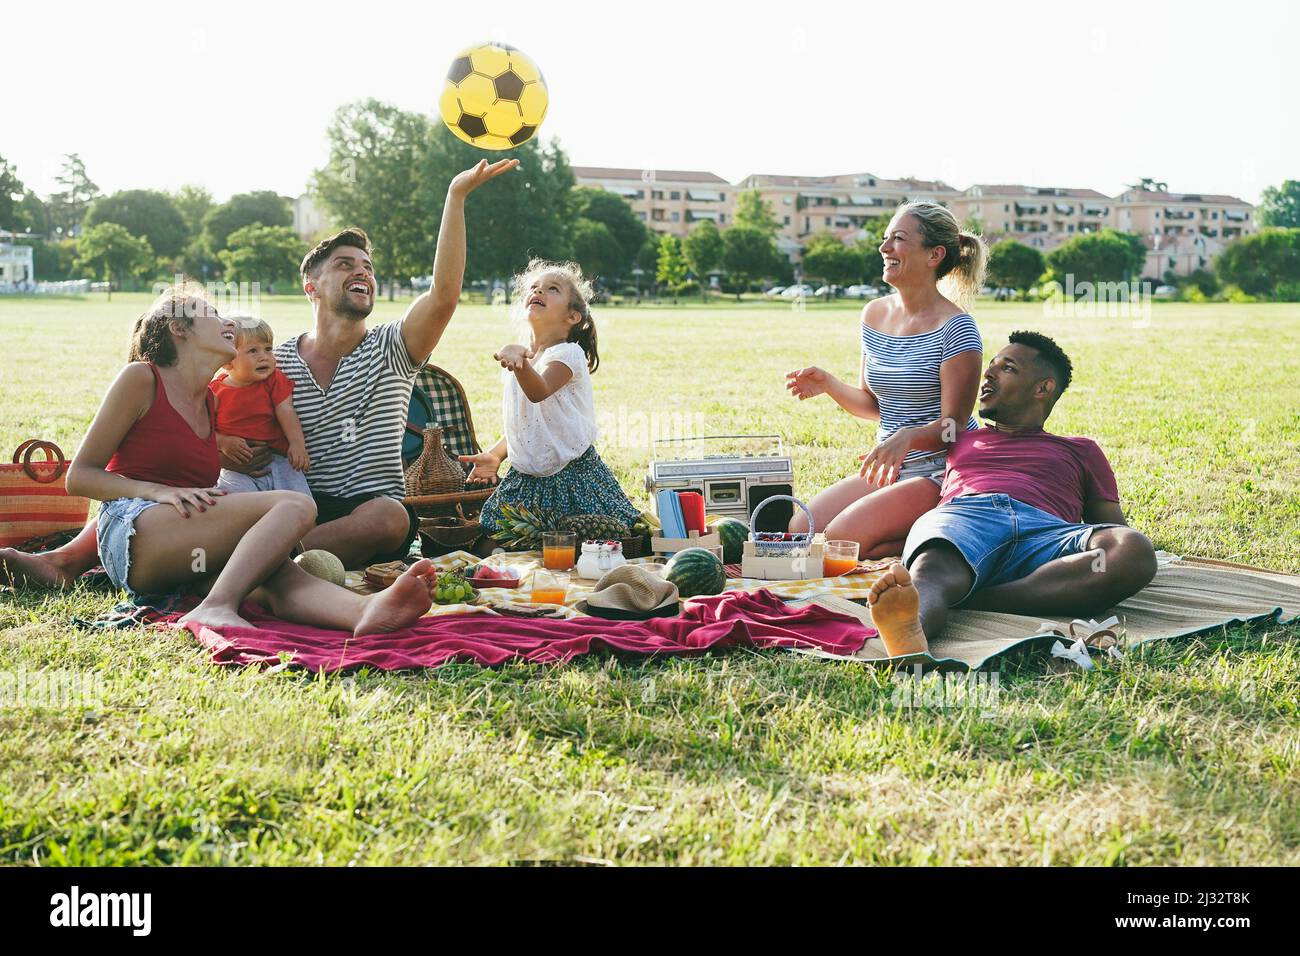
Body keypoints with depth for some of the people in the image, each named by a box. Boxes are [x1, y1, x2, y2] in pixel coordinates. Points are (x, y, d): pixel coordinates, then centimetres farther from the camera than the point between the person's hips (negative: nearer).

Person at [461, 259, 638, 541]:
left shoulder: (568, 354, -12)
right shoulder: (516, 361, 9)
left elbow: (539, 392, -34)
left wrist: (520, 359, -53)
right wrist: (495, 455, 3)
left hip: (572, 475, -6)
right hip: (525, 480, 6)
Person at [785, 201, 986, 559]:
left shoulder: (955, 328, -14)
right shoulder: (875, 315, 7)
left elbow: (953, 424, -17)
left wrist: (907, 438, -38)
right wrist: (827, 385, -3)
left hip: (940, 472, -8)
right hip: (888, 468, 8)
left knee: (841, 540, -24)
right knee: (797, 532, -5)